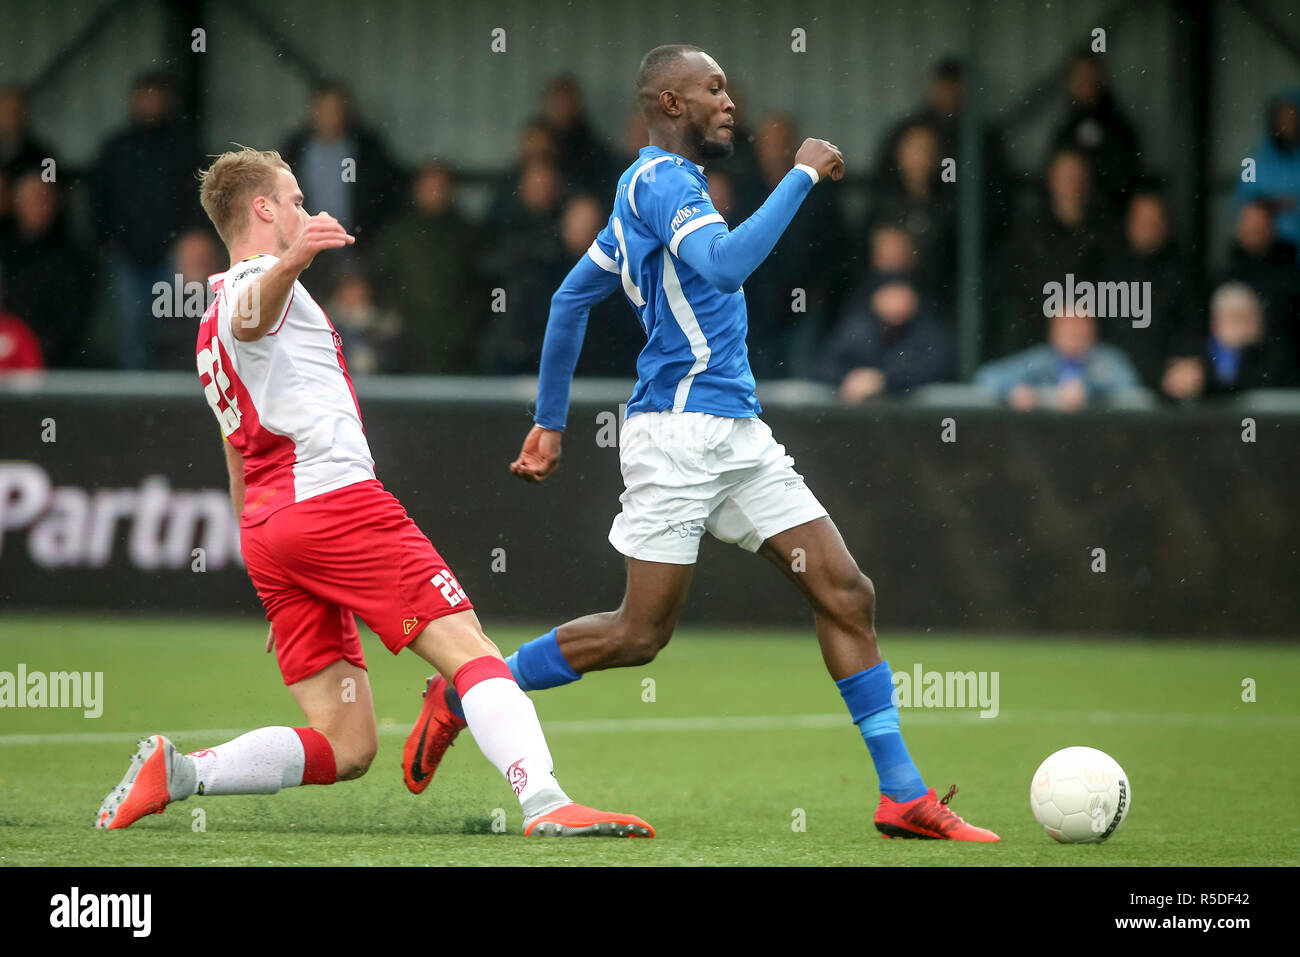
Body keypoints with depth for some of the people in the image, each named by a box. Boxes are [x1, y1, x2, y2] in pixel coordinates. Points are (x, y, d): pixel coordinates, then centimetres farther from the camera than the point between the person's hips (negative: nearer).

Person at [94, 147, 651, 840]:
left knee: (344, 748, 2)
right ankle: (545, 803, -35)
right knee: (472, 652, -16)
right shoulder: (256, 282, 4)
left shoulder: (211, 337, 32)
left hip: (265, 527, 9)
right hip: (336, 497, -9)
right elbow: (251, 315, -25)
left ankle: (177, 772, -10)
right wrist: (288, 263, -48)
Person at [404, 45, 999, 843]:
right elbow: (726, 263, -28)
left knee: (847, 594, 1)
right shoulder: (660, 180, -10)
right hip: (681, 430, -10)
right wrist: (802, 176, -20)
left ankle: (904, 795, 1)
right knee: (639, 635, -6)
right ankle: (464, 696, 11)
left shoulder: (660, 184, 20)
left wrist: (552, 420, 27)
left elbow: (571, 298, 26)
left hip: (737, 433, 10)